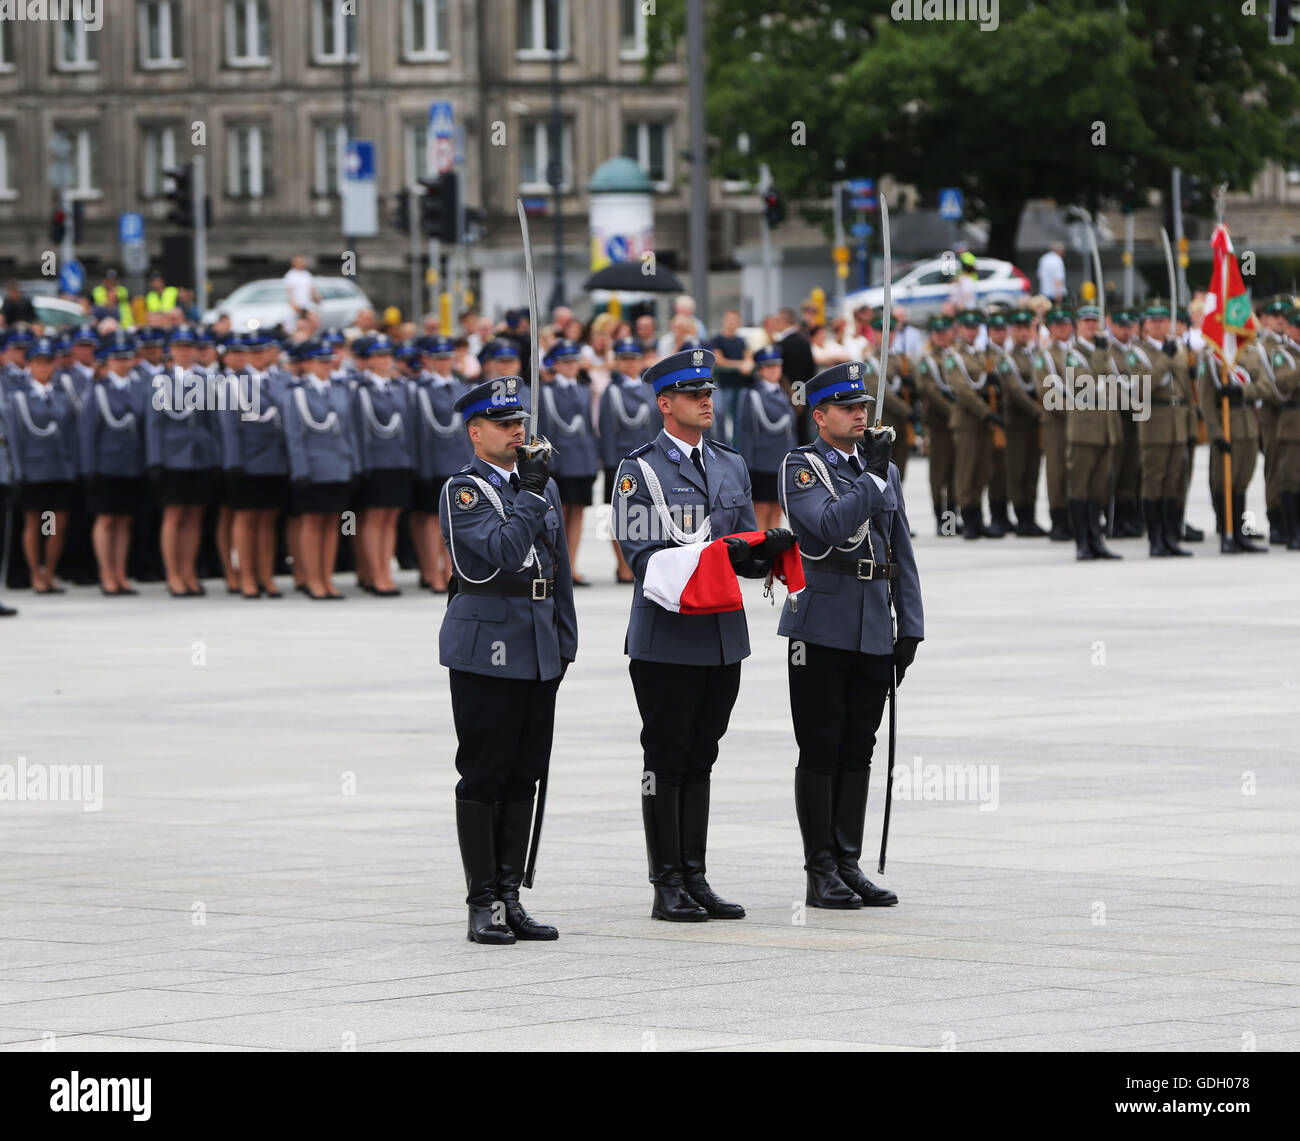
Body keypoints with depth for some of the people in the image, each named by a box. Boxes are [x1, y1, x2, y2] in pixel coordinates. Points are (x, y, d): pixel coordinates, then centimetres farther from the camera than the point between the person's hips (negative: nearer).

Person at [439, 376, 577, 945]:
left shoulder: (544, 486, 14)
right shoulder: (463, 491, -6)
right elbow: (504, 551, -21)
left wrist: (565, 642, 15)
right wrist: (530, 493, -21)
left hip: (538, 654, 6)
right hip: (485, 651, -6)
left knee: (523, 777, 8)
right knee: (483, 777, -3)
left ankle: (510, 898, 13)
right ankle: (483, 905, 0)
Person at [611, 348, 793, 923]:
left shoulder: (731, 466, 14)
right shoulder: (639, 470, -5)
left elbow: (746, 550, 14)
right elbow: (642, 554, -13)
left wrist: (766, 551, -10)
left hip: (723, 636, 6)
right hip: (666, 638, -6)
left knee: (699, 761, 11)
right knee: (666, 762, -1)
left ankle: (696, 880, 15)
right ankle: (667, 887, 2)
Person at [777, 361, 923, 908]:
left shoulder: (885, 471, 14)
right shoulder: (800, 467, -3)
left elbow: (901, 554, 16)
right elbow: (832, 524, -20)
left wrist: (910, 627, 10)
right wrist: (872, 476, -19)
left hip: (875, 631, 5)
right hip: (821, 627, -5)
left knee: (858, 751, 8)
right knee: (821, 752, -2)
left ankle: (849, 864, 13)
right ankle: (821, 873, 2)